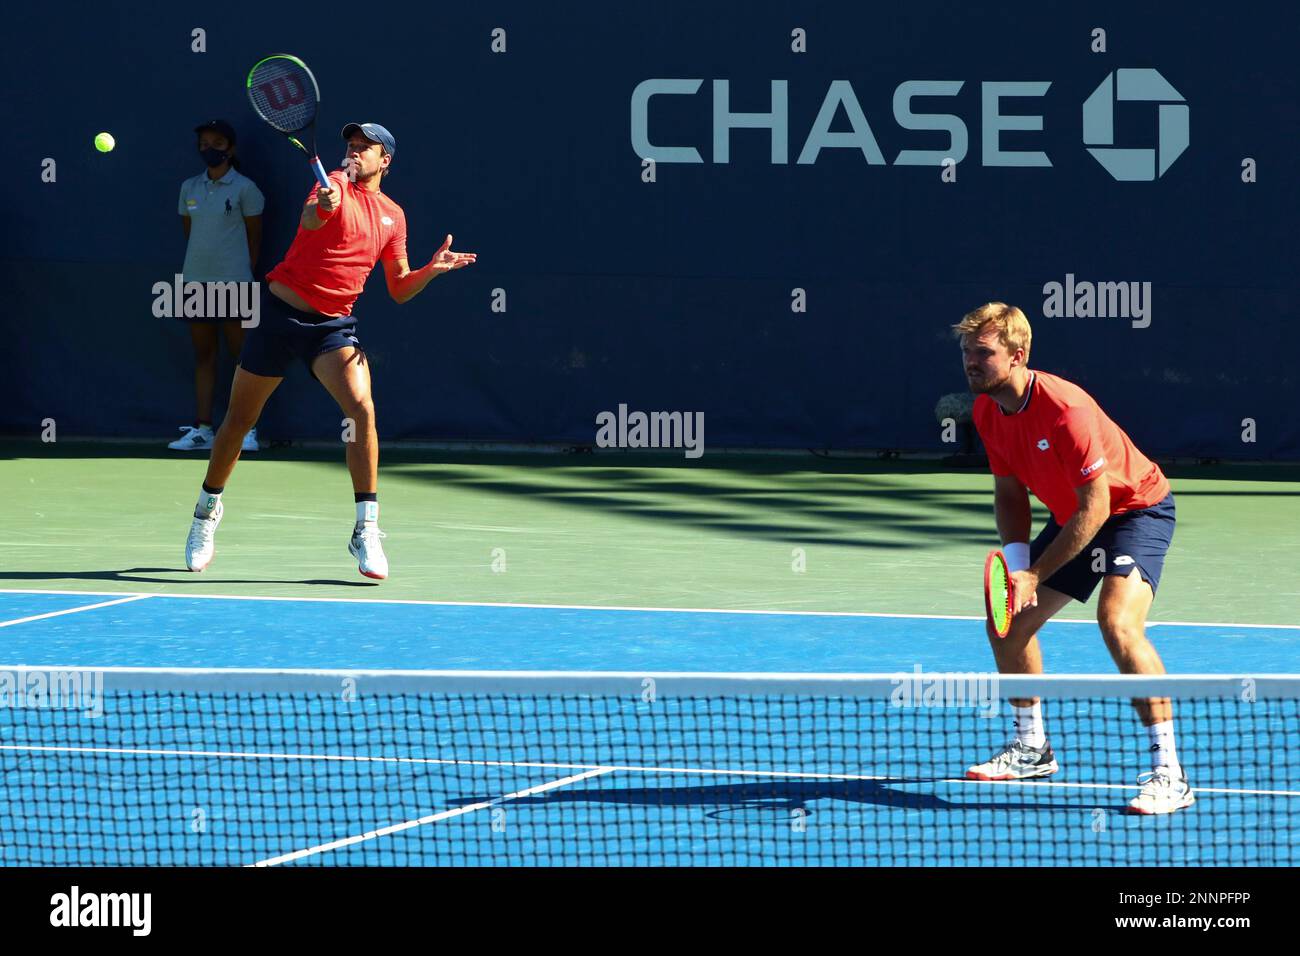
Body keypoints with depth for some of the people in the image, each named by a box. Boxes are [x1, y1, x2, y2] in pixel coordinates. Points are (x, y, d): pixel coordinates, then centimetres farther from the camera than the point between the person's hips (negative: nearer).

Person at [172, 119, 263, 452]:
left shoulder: (244, 188, -3)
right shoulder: (189, 188, 10)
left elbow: (254, 236, 1)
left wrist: (244, 272, 2)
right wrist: (195, 266, 12)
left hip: (233, 281, -5)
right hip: (196, 280, 5)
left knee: (241, 352, -3)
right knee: (203, 354, 5)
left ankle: (247, 429, -1)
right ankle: (201, 429, 6)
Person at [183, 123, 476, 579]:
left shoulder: (393, 216, 10)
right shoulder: (336, 185, -5)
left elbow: (399, 289, 14)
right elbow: (310, 218, -28)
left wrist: (432, 269, -4)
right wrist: (322, 208, -51)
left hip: (333, 325, 2)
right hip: (281, 313, -2)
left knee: (362, 409, -22)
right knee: (239, 419, 8)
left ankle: (366, 532, -18)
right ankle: (208, 509, 32)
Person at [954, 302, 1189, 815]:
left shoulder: (1064, 409, -32)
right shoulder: (988, 412, -7)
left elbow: (1094, 507, -28)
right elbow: (1010, 493, 5)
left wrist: (1035, 575, -26)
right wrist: (1016, 561, -13)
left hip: (1138, 508, -9)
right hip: (1074, 517, 9)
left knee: (1118, 622, -31)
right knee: (1007, 623, 10)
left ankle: (1169, 775, -30)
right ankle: (1032, 748, 31)